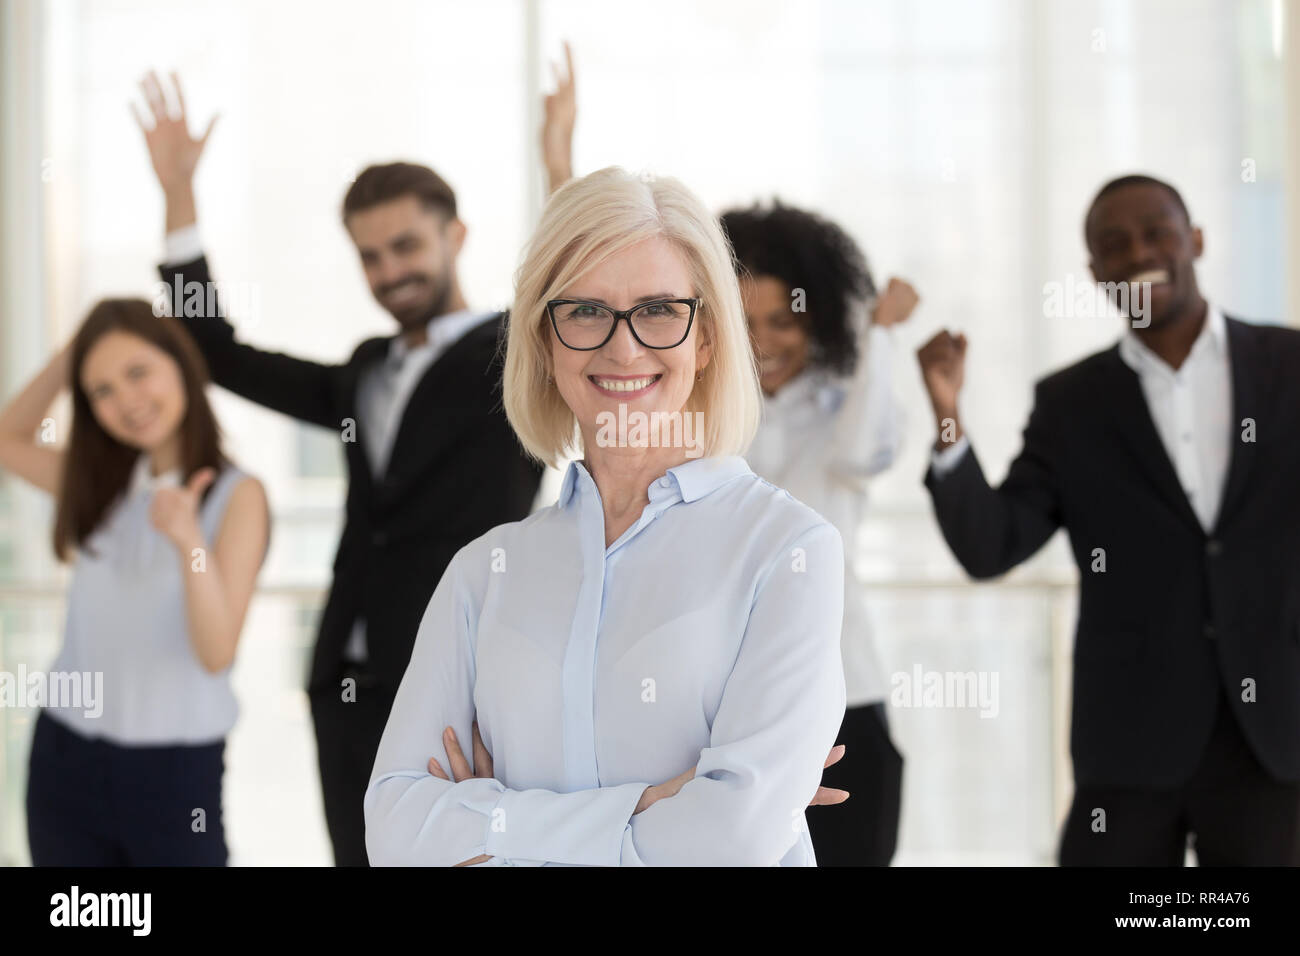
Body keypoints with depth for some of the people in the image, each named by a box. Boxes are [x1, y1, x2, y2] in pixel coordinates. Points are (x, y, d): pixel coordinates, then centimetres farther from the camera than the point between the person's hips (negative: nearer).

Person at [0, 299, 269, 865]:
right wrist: (71, 354, 6)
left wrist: (190, 542, -34)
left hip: (175, 769, -5)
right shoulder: (101, 484, 9)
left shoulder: (237, 495, -10)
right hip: (64, 758, 5)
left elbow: (217, 652, -17)